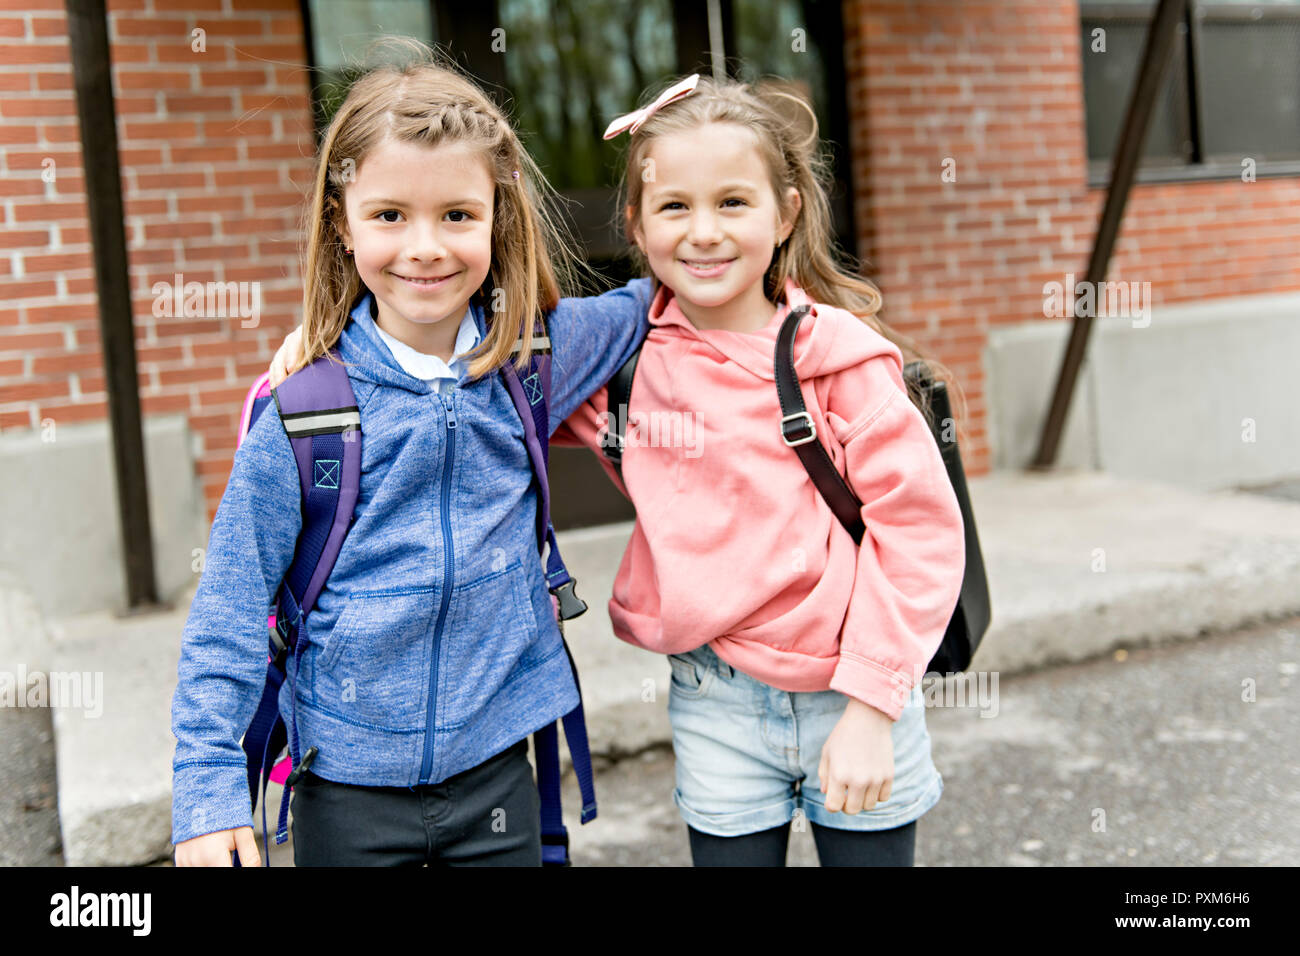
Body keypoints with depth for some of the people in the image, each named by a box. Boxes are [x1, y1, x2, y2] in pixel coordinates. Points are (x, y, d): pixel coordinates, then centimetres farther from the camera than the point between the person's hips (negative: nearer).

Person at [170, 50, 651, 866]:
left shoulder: (538, 355, -4)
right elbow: (231, 609, -6)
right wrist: (208, 785, -9)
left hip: (496, 765, 2)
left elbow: (652, 302, 14)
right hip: (347, 786, -2)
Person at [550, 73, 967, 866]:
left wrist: (870, 705, -14)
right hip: (716, 704, 2)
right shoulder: (620, 357, -3)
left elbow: (918, 528, -11)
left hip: (857, 696, -2)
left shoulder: (841, 356, -12)